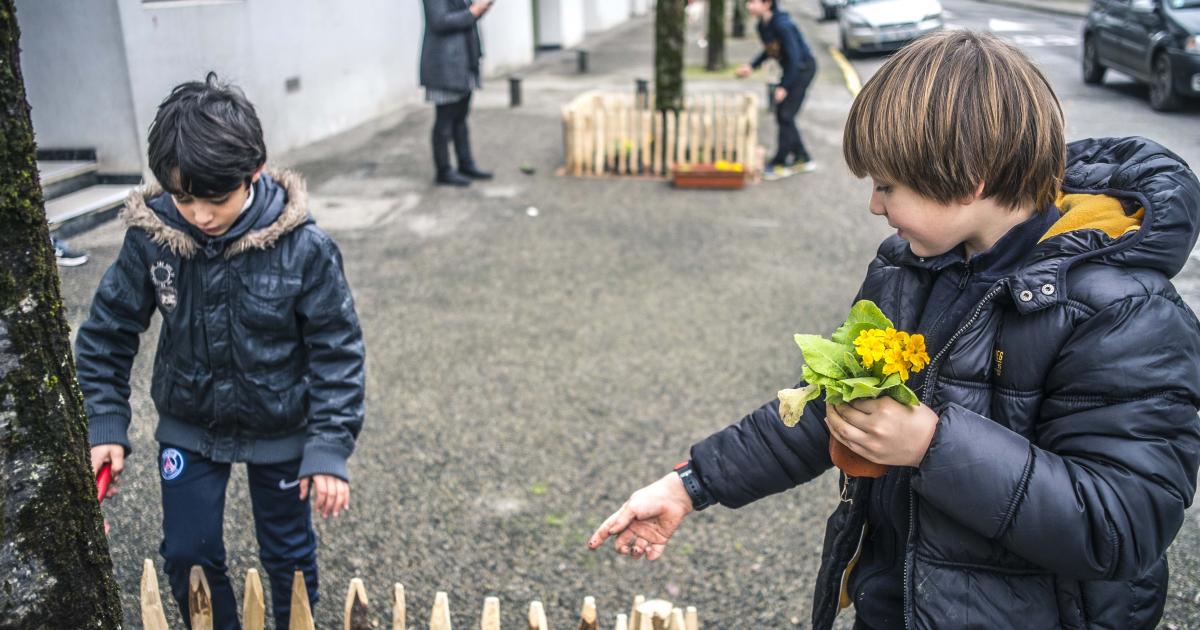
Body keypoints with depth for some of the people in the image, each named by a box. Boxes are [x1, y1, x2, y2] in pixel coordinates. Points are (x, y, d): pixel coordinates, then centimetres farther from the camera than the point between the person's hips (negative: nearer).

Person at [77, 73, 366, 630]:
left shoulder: (303, 248, -25)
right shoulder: (149, 238, -17)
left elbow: (337, 352, -17)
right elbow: (108, 333, -4)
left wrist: (330, 449, -21)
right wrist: (104, 427, -9)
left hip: (280, 432, -2)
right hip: (188, 428, 2)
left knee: (288, 553, 17)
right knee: (187, 553, 11)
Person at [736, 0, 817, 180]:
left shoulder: (782, 25, -26)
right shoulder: (762, 25, 0)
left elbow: (794, 56, -24)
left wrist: (784, 86, -23)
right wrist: (752, 66, 11)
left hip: (803, 68, -9)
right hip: (791, 69, 9)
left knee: (786, 115, -9)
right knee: (781, 116, 9)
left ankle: (779, 164, 1)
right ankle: (802, 159, 20)